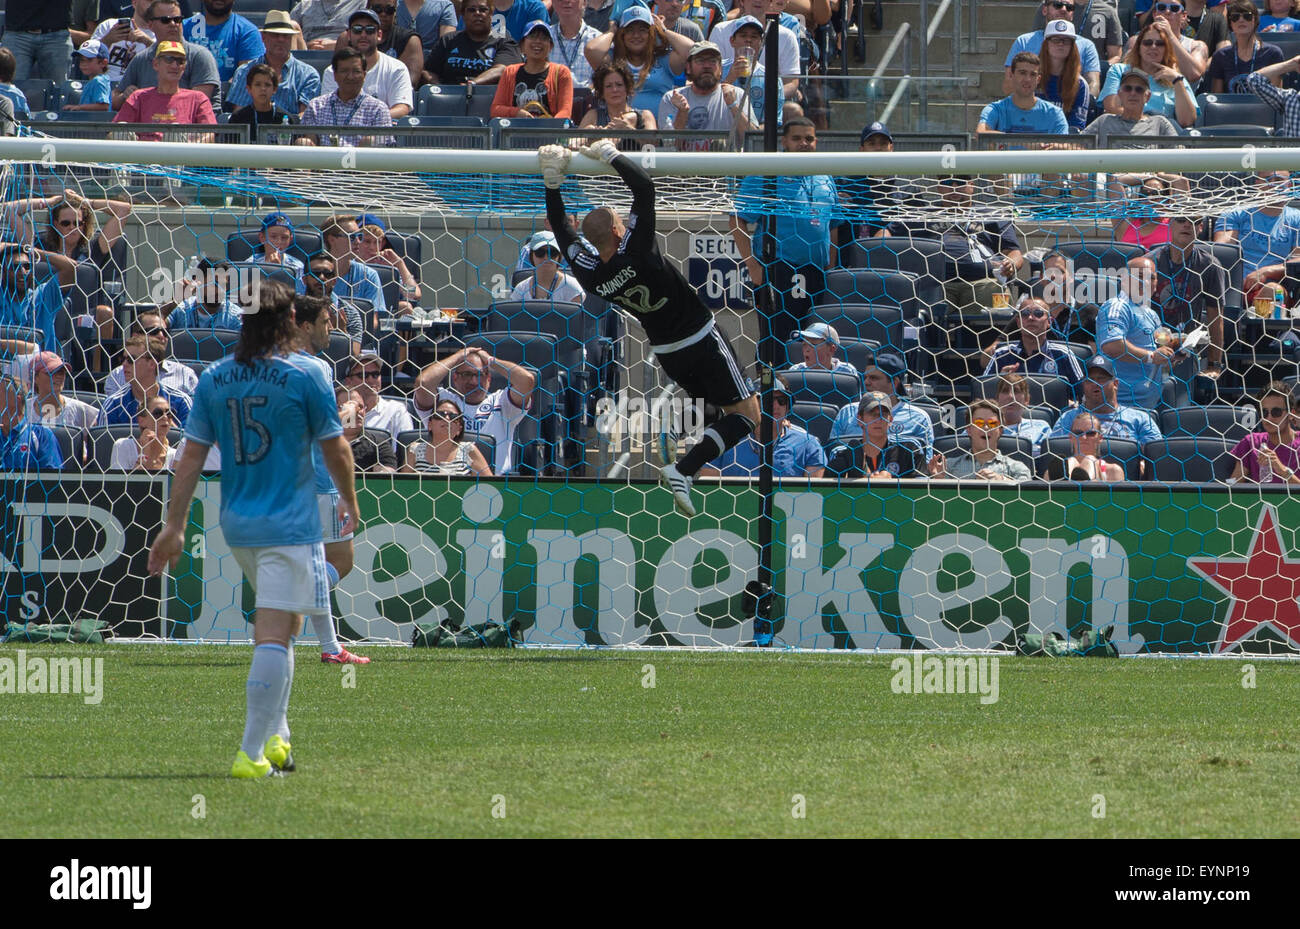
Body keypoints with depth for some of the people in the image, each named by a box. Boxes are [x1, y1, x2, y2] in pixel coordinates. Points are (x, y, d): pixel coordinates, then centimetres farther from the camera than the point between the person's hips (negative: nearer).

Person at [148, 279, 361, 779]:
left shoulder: (213, 379, 4)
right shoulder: (306, 375, -9)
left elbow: (191, 455, 4)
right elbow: (335, 449, -2)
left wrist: (175, 524, 7)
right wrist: (349, 500, 16)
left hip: (237, 526, 6)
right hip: (290, 526, -6)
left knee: (278, 626, 23)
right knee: (274, 635, -7)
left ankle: (275, 735, 22)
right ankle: (252, 752, -11)